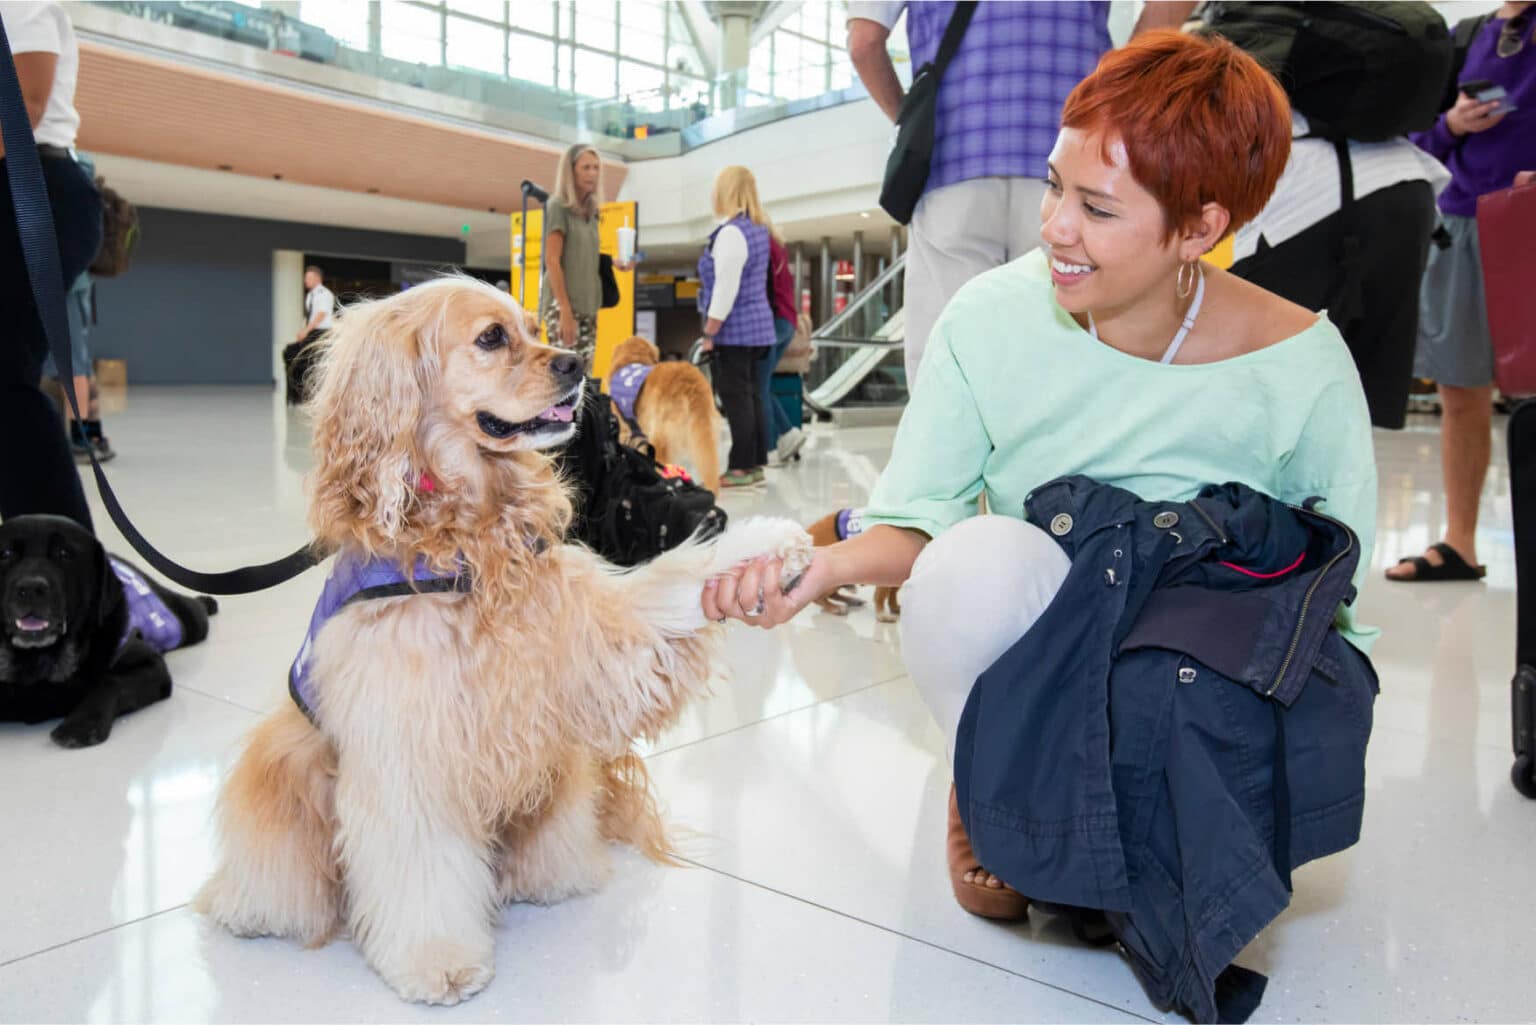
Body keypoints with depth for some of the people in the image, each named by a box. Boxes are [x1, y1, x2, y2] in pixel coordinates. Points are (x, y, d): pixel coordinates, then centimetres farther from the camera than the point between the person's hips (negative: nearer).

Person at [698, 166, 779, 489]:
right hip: (758, 324, 9)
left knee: (735, 396, -4)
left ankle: (742, 467, -2)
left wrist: (709, 333, -15)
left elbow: (725, 289, -19)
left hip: (735, 329, -9)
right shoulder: (759, 229, 13)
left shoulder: (731, 233, -15)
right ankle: (756, 463, 16)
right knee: (752, 394, 11)